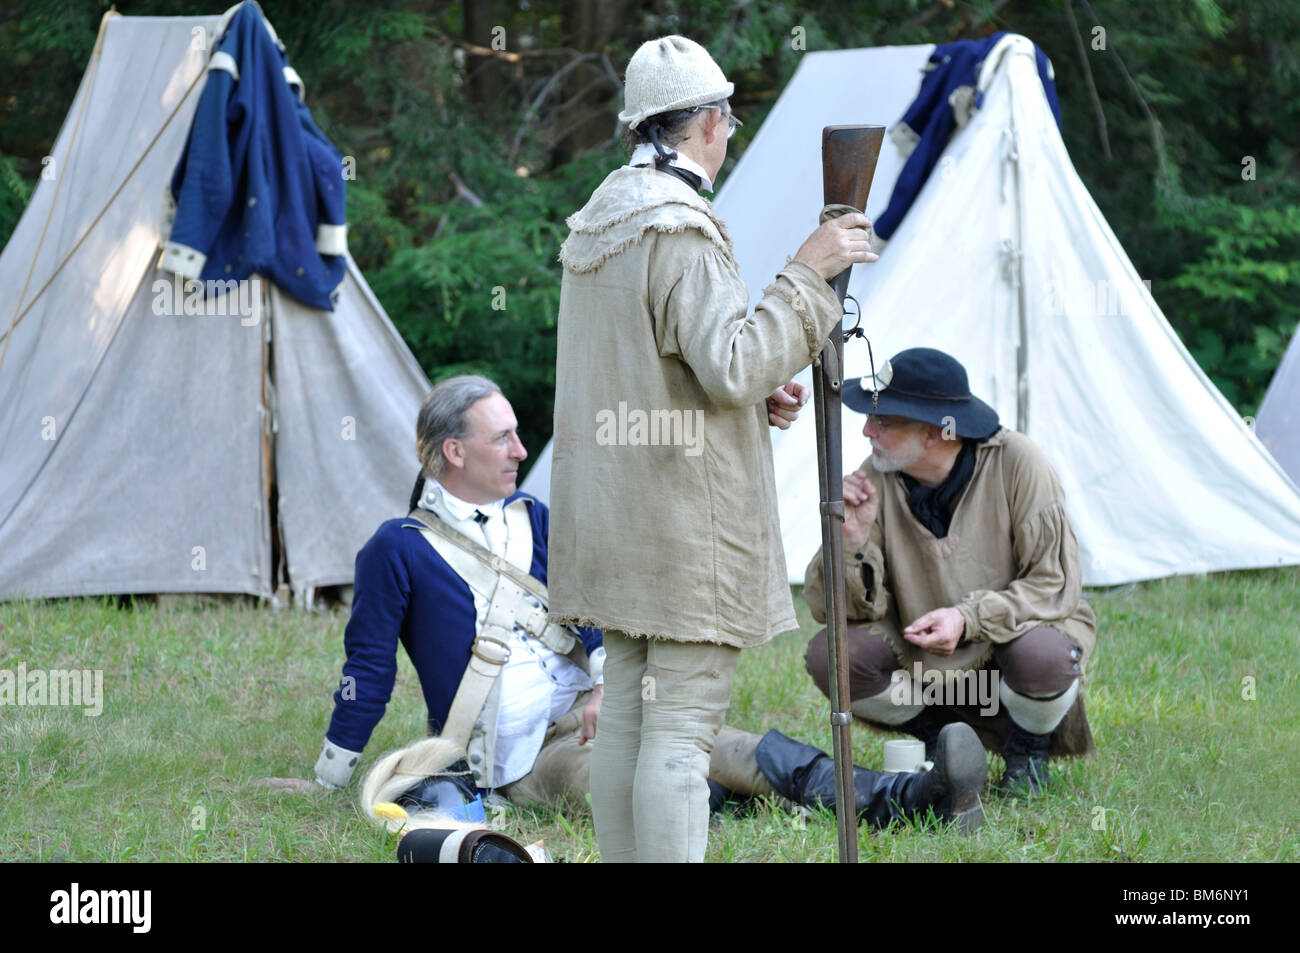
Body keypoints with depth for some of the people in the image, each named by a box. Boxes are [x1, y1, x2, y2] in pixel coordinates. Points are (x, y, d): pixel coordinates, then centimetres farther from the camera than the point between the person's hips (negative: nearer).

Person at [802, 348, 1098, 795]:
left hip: (1016, 629, -3)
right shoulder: (876, 479, -13)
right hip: (924, 658, 3)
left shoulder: (1015, 463, -19)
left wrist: (969, 618, -31)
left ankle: (1029, 745, 0)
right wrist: (851, 538, -32)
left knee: (1041, 657, -37)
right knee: (829, 654, -23)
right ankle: (936, 735, 5)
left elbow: (1056, 584, -17)